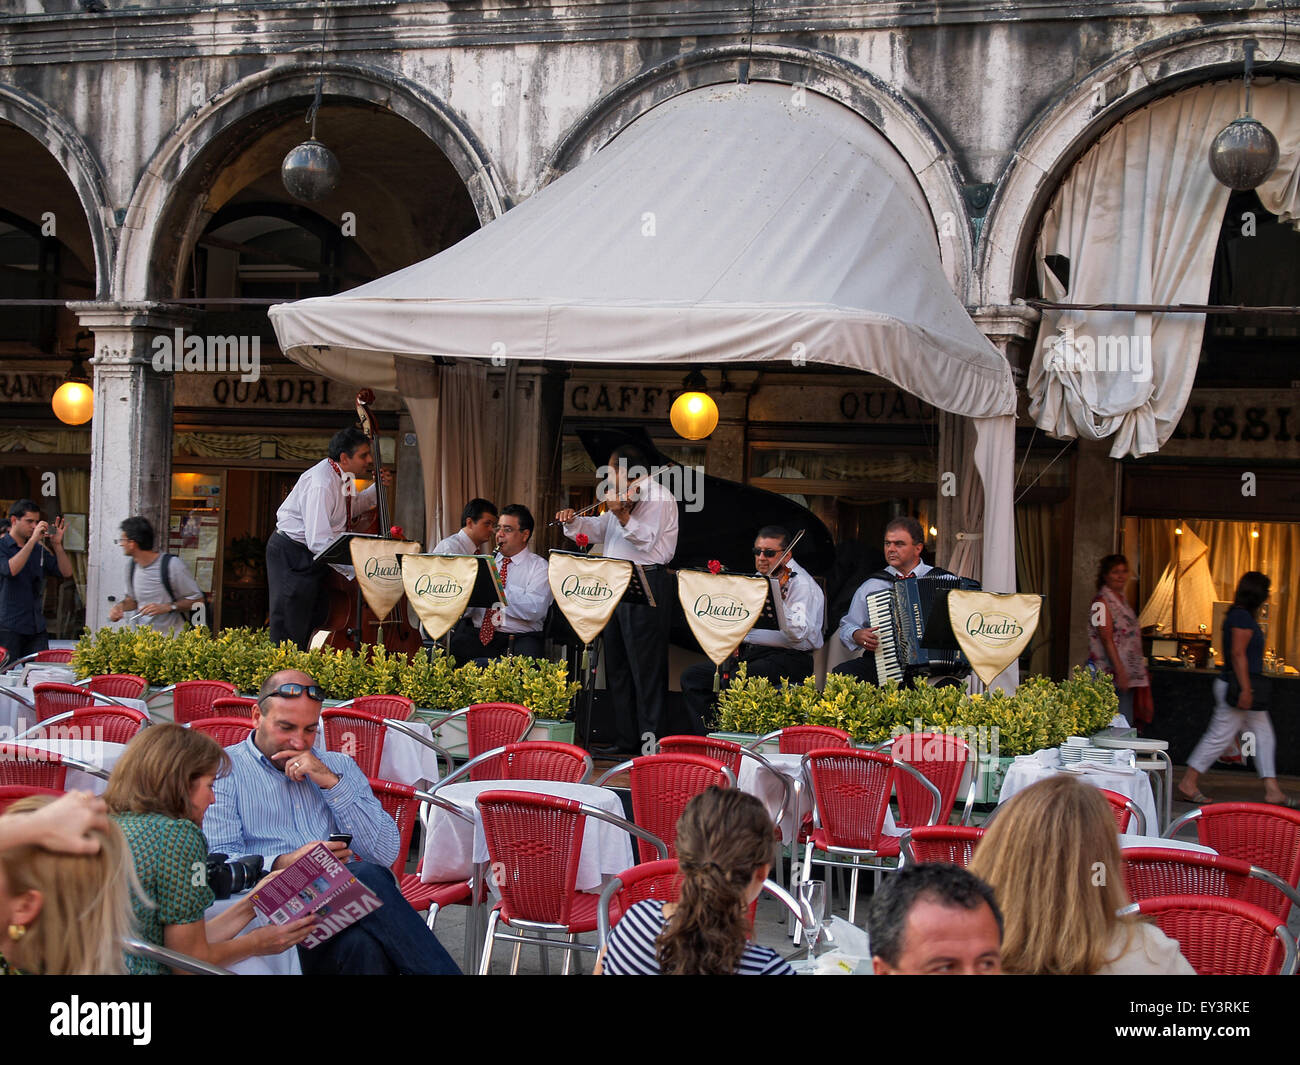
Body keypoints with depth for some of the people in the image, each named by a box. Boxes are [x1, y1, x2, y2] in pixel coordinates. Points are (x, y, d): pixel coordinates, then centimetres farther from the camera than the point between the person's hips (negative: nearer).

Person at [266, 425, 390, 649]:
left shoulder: (341, 476, 2)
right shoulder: (321, 484, -27)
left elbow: (351, 508, 24)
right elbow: (319, 542, -33)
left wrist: (377, 488, 8)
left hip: (312, 554, 10)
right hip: (291, 554, -9)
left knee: (316, 621, 9)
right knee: (291, 627, -8)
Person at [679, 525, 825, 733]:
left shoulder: (802, 585, -7)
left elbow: (798, 633, -21)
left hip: (787, 657, -9)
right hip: (745, 653, 9)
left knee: (734, 680, -34)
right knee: (692, 675, -3)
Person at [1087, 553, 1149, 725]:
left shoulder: (1122, 600, 17)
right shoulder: (1101, 602, -10)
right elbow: (1107, 640, -17)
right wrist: (1120, 671, -21)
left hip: (1127, 675, 9)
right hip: (1110, 674, -9)